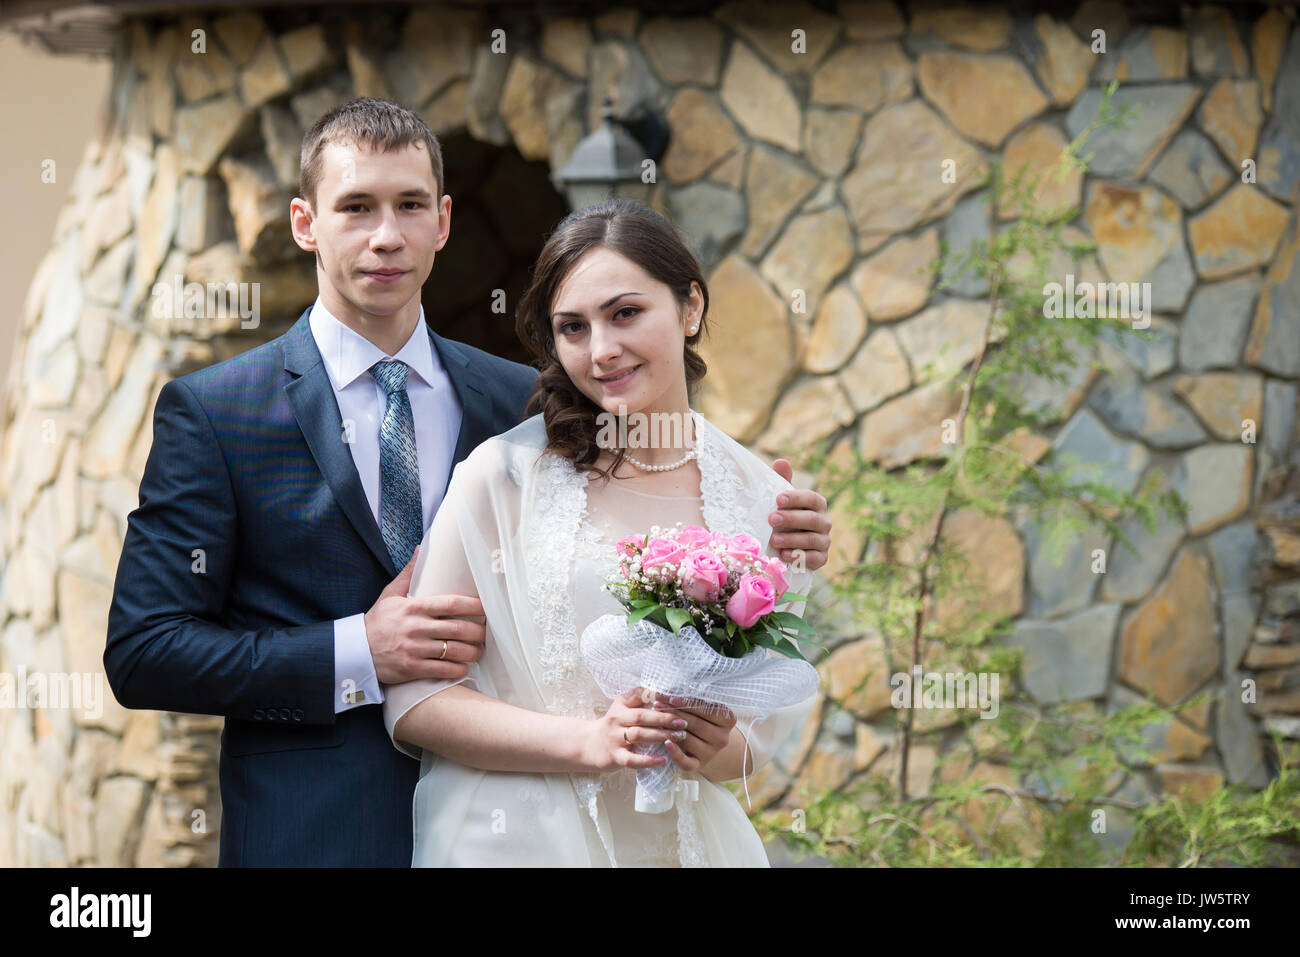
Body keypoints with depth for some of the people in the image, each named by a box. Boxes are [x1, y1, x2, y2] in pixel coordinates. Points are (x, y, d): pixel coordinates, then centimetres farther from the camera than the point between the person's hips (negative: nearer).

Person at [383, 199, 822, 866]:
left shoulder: (766, 501, 1)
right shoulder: (501, 476, -7)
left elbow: (768, 722, 10)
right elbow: (416, 699, -9)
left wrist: (721, 750, -12)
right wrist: (584, 741, -20)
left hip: (682, 837, 3)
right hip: (513, 837, -2)